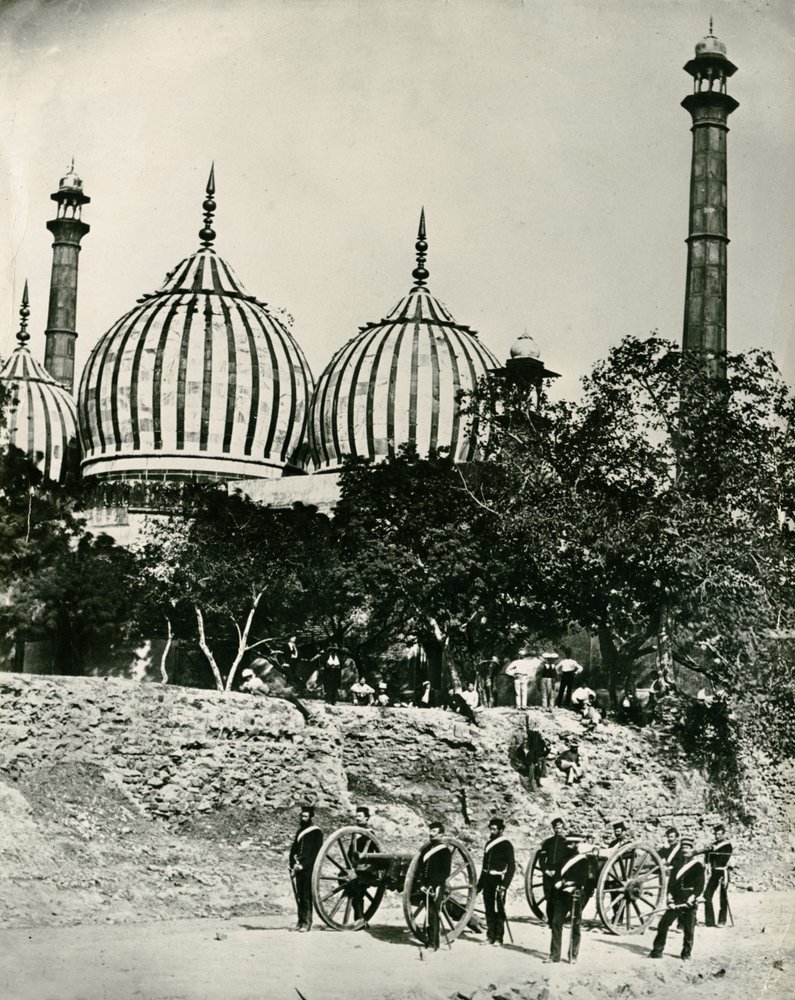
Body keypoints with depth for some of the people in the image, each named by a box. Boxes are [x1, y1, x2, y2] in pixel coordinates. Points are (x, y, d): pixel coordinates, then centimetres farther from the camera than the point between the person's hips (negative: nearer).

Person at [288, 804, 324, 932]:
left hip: (309, 868, -6)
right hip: (299, 868, 6)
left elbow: (316, 852, -9)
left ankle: (306, 923, -10)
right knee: (299, 895, 5)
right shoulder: (299, 830, 17)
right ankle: (301, 921, 10)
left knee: (307, 896, -10)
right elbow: (294, 848, 16)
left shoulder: (316, 832, -3)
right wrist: (293, 864, 3)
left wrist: (303, 864, -14)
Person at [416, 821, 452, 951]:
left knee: (433, 914, -9)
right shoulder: (425, 848, 14)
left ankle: (433, 943, -6)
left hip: (437, 887, -6)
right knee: (428, 914, 9)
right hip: (426, 887, 6)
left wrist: (434, 885, -14)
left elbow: (446, 872, -8)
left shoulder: (444, 850, -3)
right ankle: (428, 939, 15)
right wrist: (421, 884, 1)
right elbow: (419, 868, 14)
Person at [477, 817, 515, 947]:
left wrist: (504, 885, -17)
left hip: (498, 880, -6)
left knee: (498, 910, -5)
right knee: (489, 910, 9)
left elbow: (512, 866, -10)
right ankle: (490, 937, 16)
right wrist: (479, 884, 19)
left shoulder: (506, 844, -5)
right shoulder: (489, 843, 15)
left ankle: (498, 938, 0)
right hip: (487, 881, 6)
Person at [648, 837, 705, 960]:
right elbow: (671, 883, 7)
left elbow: (700, 885, -4)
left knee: (688, 930, 0)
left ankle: (686, 954, 15)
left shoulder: (698, 866, 2)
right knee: (663, 924, -2)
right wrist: (670, 899, -5)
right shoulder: (677, 865, 13)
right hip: (675, 902, 3)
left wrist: (693, 897, -17)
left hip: (689, 903, -3)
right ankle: (657, 951, 5)